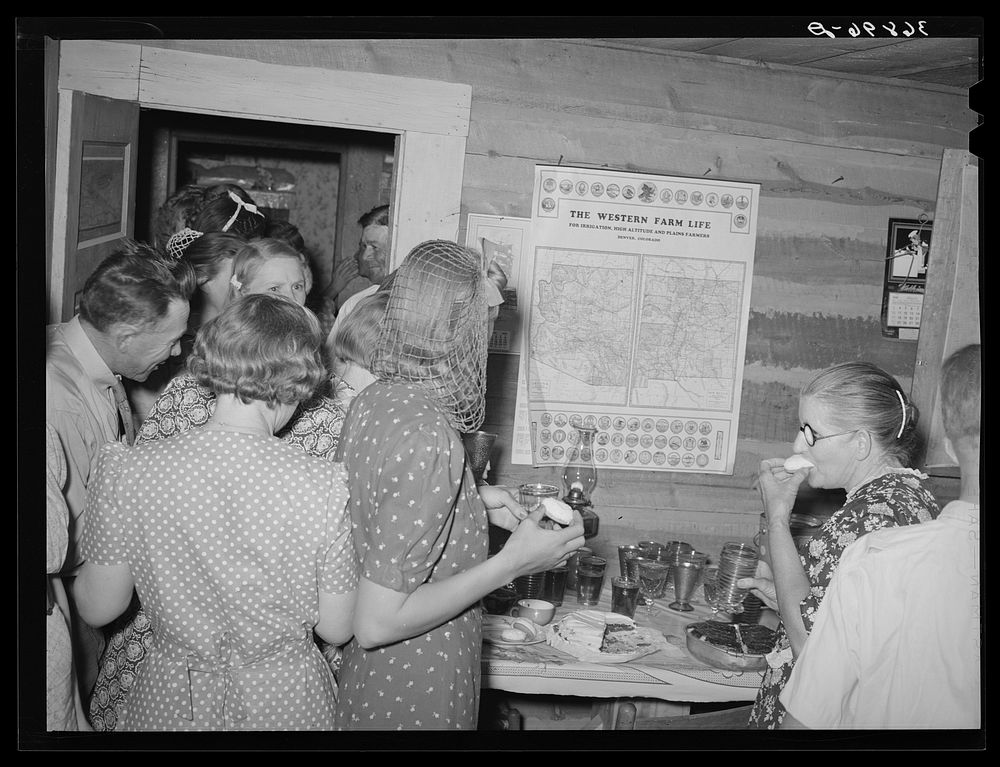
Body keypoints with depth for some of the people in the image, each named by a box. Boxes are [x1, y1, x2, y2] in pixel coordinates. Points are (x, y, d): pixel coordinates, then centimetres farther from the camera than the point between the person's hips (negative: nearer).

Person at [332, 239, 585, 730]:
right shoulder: (432, 440, -29)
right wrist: (510, 564, -22)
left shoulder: (370, 401, -4)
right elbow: (376, 623, -26)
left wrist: (473, 503, 6)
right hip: (414, 696, -8)